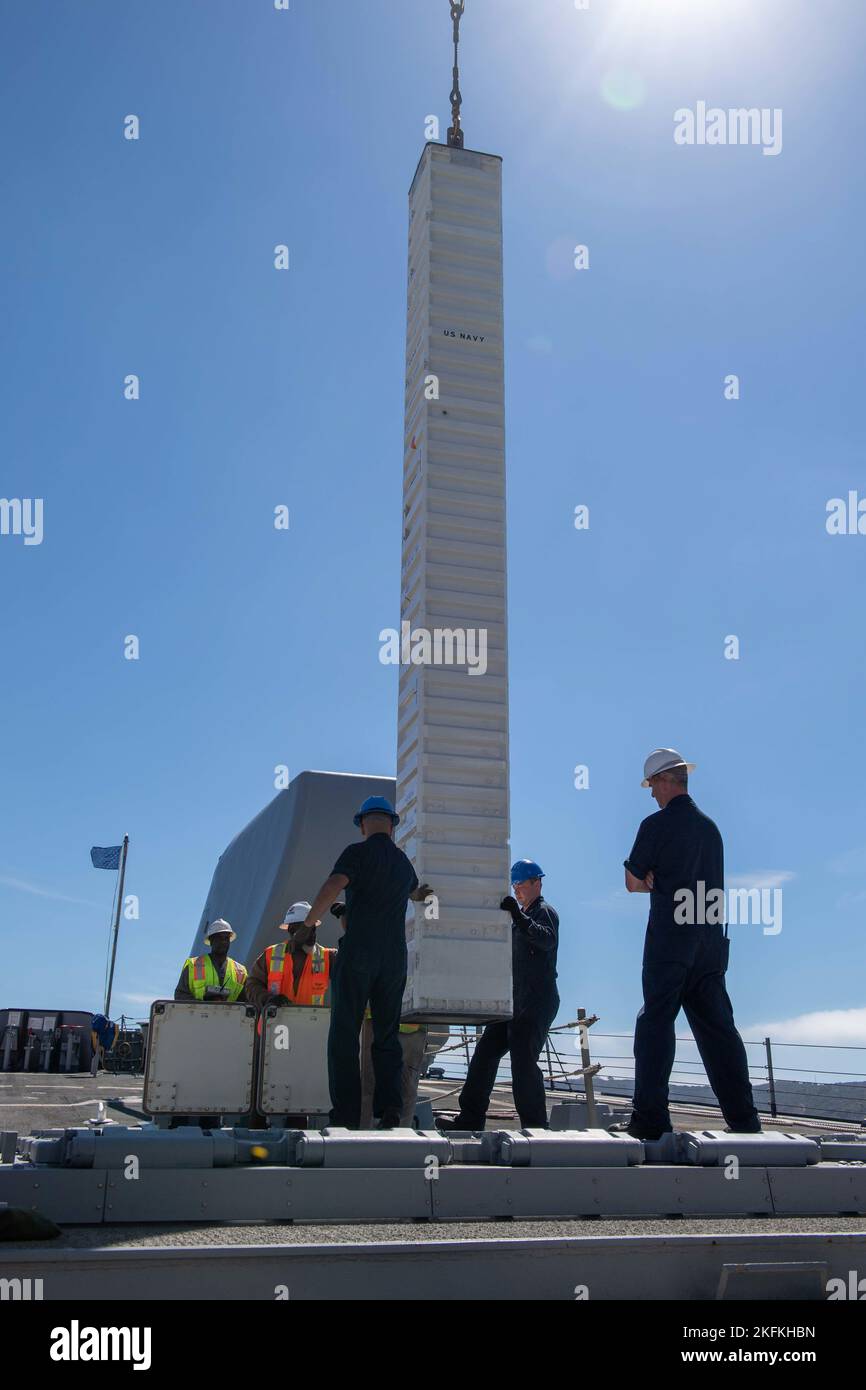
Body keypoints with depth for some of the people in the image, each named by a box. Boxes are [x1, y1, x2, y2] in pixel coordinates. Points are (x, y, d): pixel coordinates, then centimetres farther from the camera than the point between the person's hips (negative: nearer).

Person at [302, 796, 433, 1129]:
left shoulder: (358, 852, -2)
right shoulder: (404, 862, 17)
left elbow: (331, 889, -18)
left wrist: (307, 923, -3)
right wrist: (423, 893, 65)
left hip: (357, 955, -5)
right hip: (395, 959, 5)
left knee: (344, 1035, 1)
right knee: (387, 1036, 10)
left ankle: (346, 1115, -3)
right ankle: (390, 1110, -1)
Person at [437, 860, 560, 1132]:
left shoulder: (545, 911, -2)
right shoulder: (519, 918, 25)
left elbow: (547, 940, -25)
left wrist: (518, 915, -38)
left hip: (536, 1002, -9)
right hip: (514, 1001, 9)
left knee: (523, 1059, -12)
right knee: (485, 1051, 3)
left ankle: (535, 1124, -4)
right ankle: (470, 1118, 4)